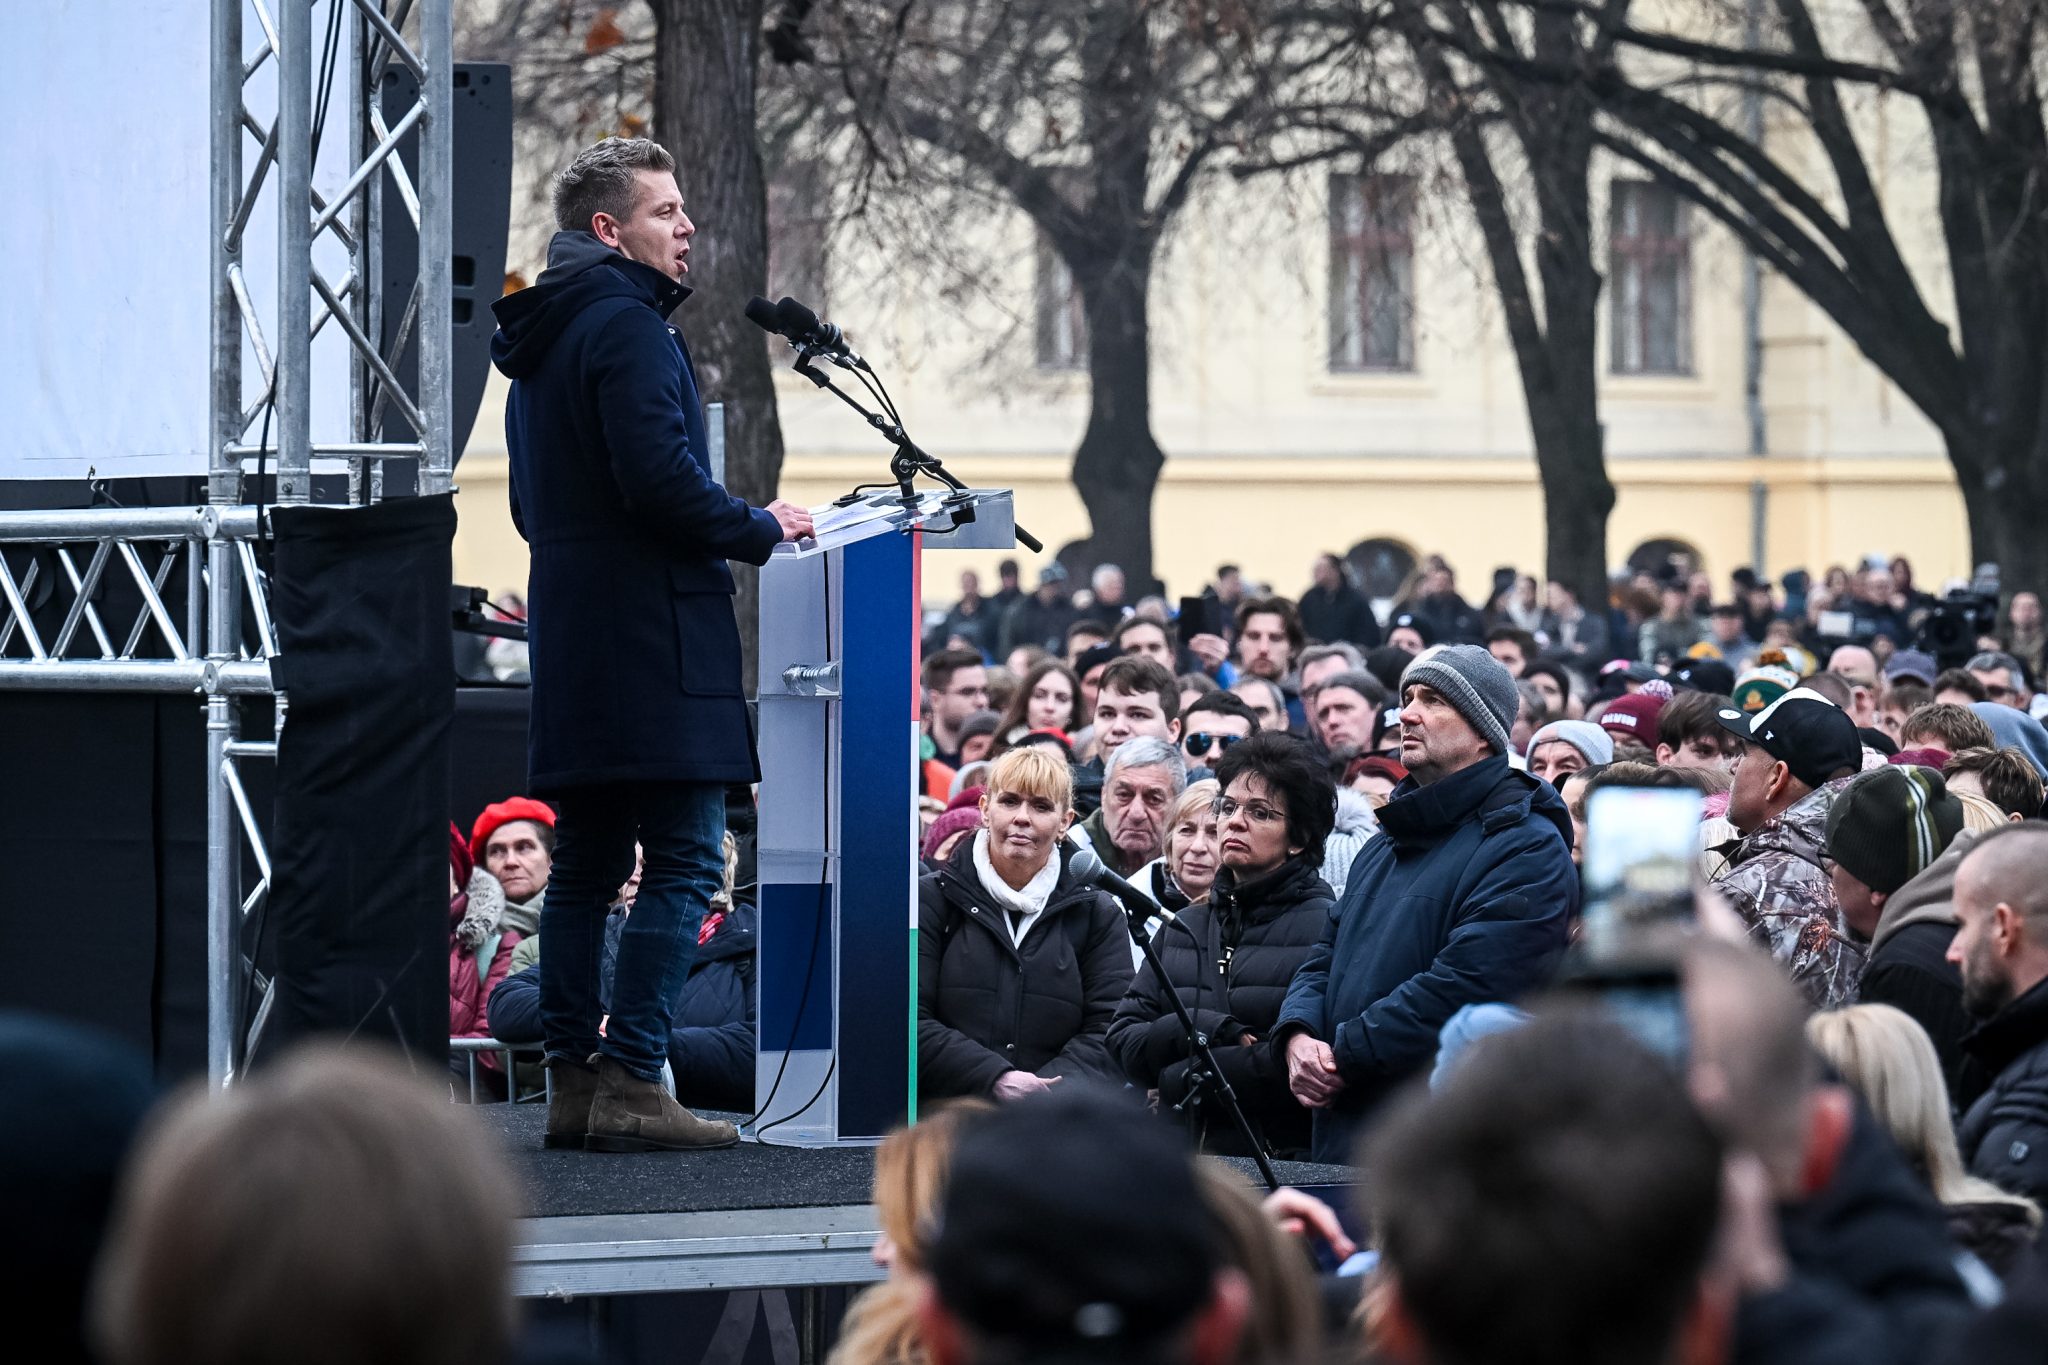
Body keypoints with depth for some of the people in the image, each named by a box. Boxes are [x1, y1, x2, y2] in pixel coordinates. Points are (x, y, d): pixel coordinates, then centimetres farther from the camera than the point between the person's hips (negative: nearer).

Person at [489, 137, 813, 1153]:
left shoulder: (541, 336, 19)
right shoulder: (627, 326, -11)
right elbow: (658, 476, -21)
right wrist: (760, 530, -6)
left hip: (571, 636, 10)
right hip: (653, 633, -10)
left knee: (587, 862, 10)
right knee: (684, 861, -9)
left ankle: (573, 1080, 10)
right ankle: (631, 1081, -13)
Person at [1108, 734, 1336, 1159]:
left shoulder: (1327, 928, 0)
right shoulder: (1184, 928, 20)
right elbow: (1123, 1040, 10)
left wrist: (1181, 1076, -5)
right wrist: (1211, 1033, -7)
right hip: (1181, 1153, 5)